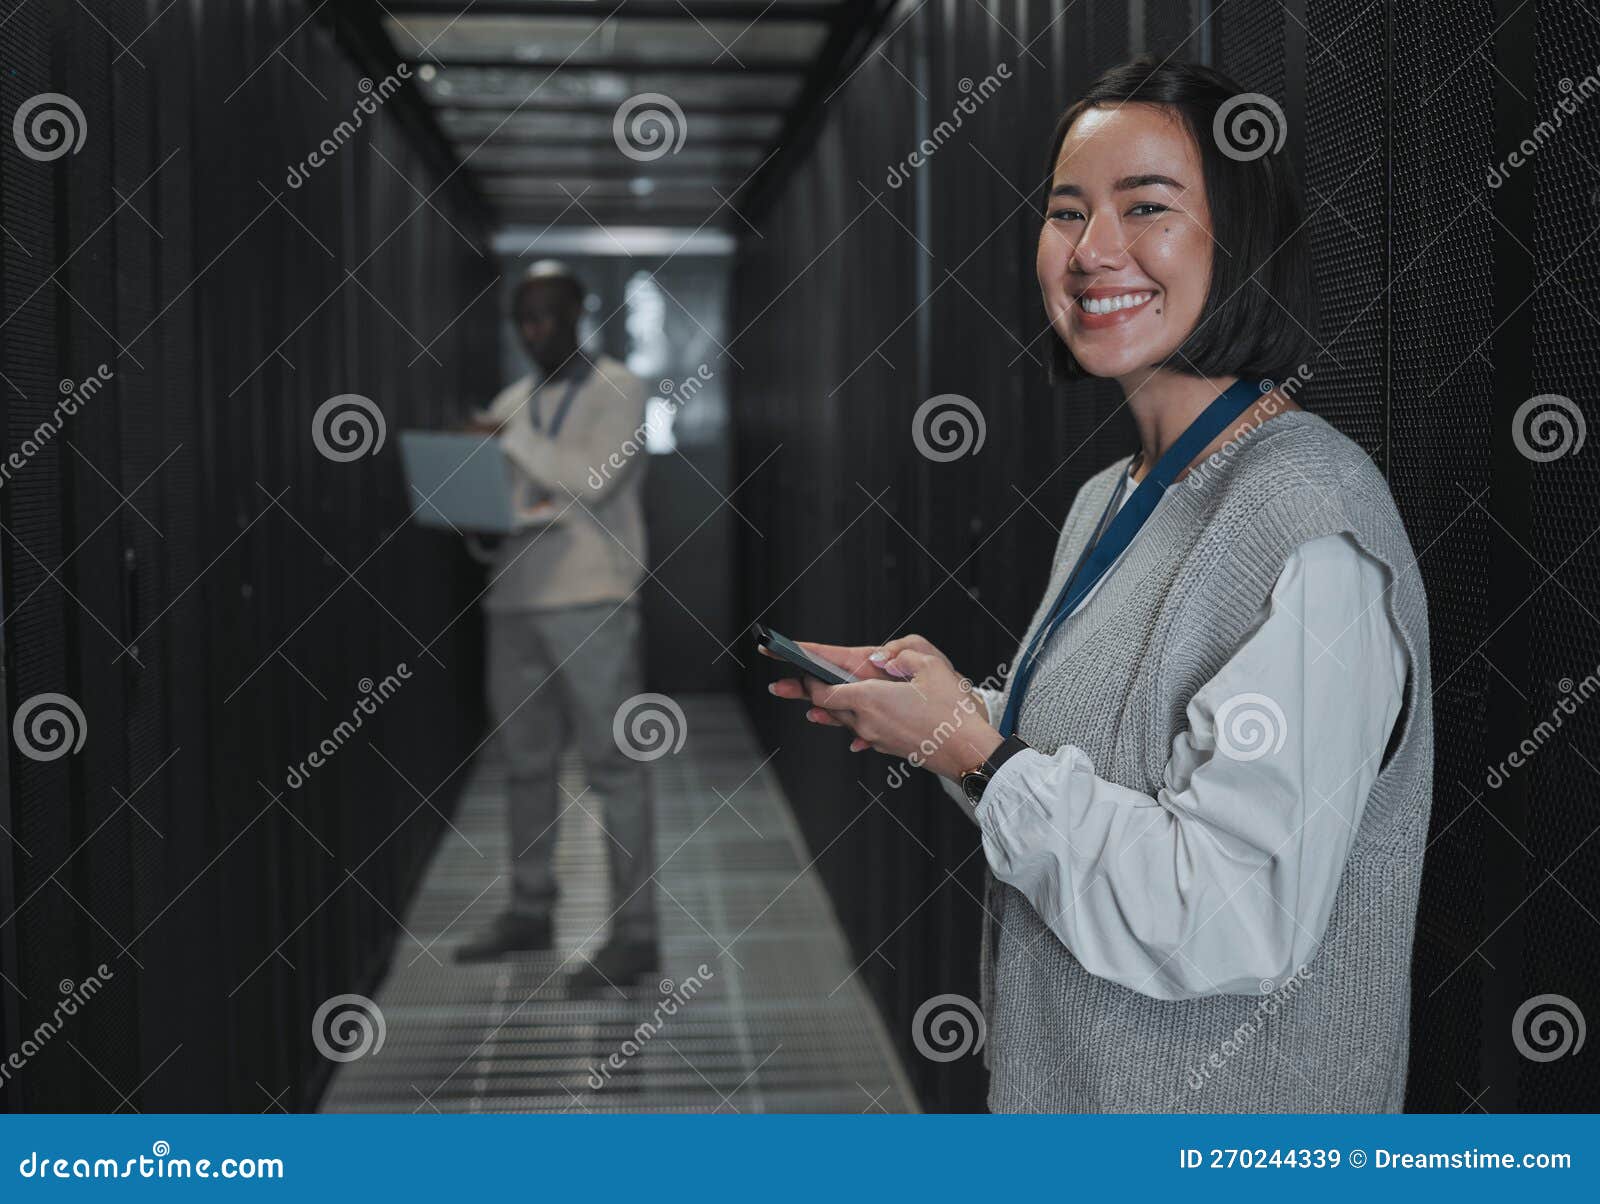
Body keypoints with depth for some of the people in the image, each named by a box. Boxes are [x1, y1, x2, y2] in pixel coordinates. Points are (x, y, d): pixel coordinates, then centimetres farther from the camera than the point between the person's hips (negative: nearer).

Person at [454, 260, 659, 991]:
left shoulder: (615, 390, 1)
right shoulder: (513, 402, 18)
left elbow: (592, 478, -14)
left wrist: (510, 437, -9)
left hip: (591, 601, -6)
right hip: (514, 600, 6)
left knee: (614, 764, -6)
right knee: (525, 759, 11)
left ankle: (635, 930, -3)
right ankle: (528, 910, 23)